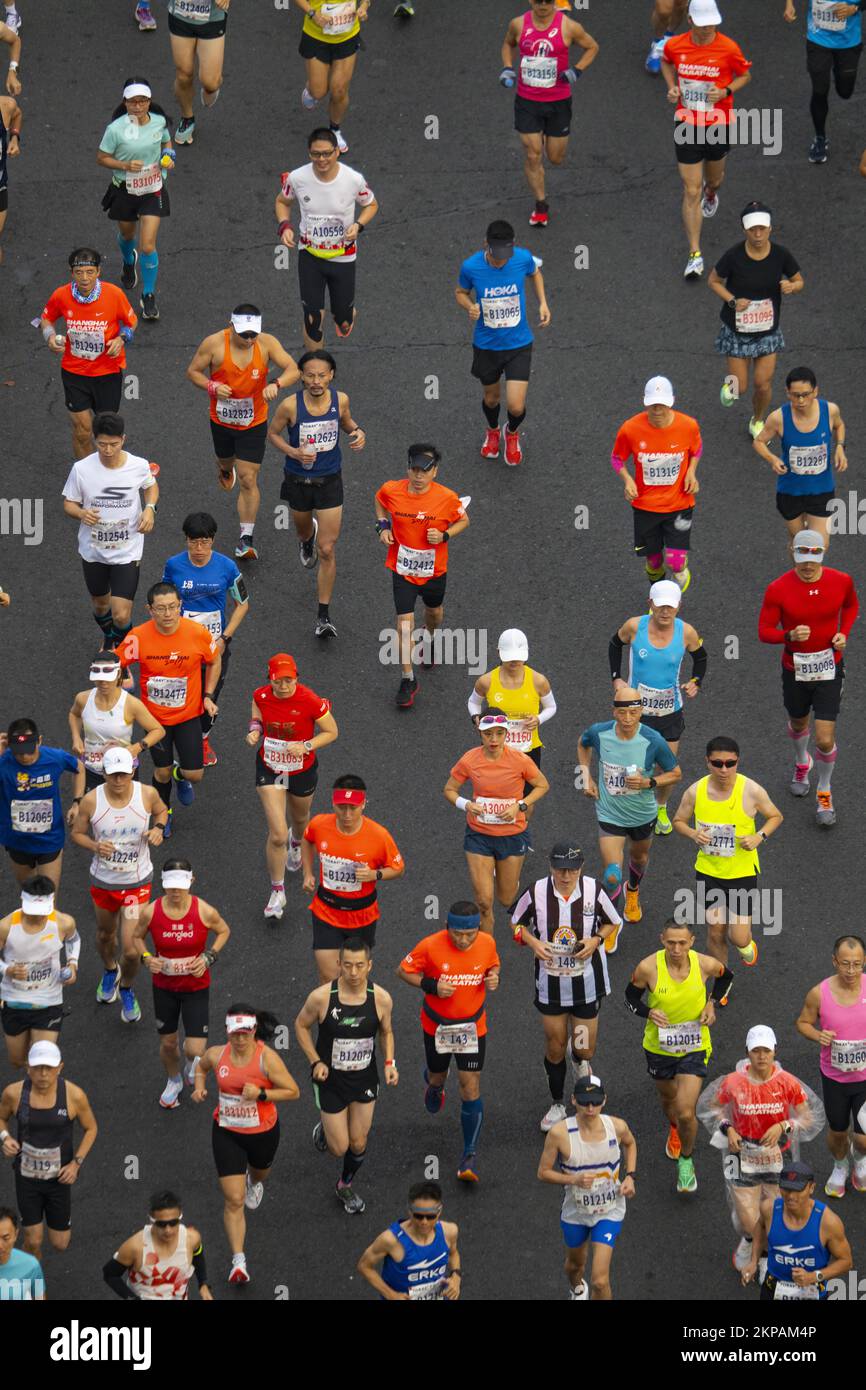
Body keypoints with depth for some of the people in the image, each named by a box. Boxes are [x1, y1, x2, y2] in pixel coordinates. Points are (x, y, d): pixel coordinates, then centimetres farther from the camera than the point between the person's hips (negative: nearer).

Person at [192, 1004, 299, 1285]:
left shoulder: (267, 1058, -23)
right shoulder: (217, 1055, -12)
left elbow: (293, 1091, -17)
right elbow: (201, 1066, 13)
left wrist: (261, 1094, -30)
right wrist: (199, 1087, -7)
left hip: (263, 1132, 0)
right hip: (227, 1133, 0)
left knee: (260, 1171, 33)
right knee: (233, 1200, -6)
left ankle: (255, 1183, 74)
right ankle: (238, 1261, -4)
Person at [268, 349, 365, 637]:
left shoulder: (340, 400, -13)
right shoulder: (290, 405, -20)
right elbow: (272, 433, -4)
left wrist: (357, 432, -12)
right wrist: (293, 452, -21)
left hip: (329, 481, 0)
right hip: (298, 481, 0)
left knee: (327, 550, -4)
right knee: (303, 531, 27)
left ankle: (324, 615, 5)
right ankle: (306, 540, 69)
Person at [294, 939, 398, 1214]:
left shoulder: (381, 999, -16)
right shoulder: (321, 997, -23)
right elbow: (301, 1025, -4)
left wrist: (389, 1062, -12)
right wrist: (315, 1062, -14)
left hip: (365, 1079, 2)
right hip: (330, 1079, -2)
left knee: (359, 1144, 13)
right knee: (339, 1148, 3)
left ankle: (346, 1186, 43)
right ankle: (325, 1129, 39)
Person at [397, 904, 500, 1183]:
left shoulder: (487, 943, -14)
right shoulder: (431, 946, -23)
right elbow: (404, 970, -9)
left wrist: (493, 978, -15)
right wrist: (431, 986, -25)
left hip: (472, 1027, 0)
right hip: (437, 1025, 0)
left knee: (470, 1089, -6)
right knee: (437, 1077, 21)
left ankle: (470, 1156, 2)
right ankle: (434, 1086, 62)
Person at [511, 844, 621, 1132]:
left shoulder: (593, 890, -11)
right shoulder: (536, 892, -12)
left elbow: (612, 922, 6)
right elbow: (517, 922, 5)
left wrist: (596, 941, -14)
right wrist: (533, 942, -14)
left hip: (586, 981, 0)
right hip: (549, 979, 0)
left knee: (584, 1049, 4)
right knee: (554, 1045, 7)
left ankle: (581, 1061, 44)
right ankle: (557, 1104, 28)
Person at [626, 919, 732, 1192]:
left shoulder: (705, 964, -20)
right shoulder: (648, 967, -23)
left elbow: (726, 977, 5)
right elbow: (631, 997, -4)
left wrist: (712, 1003, -10)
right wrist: (648, 1012, -24)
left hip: (694, 1048, -1)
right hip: (659, 1046, 1)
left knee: (686, 1113, -10)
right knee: (668, 1098, 26)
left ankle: (686, 1160, 20)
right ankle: (674, 1129, 63)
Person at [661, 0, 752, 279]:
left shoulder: (728, 48, -15)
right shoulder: (674, 45, -9)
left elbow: (745, 76, 1)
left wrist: (726, 92, -17)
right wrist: (671, 87, -3)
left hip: (718, 126, 0)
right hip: (686, 126, 0)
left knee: (714, 180, 23)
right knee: (691, 192, -4)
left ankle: (710, 194, 64)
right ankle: (695, 255, 0)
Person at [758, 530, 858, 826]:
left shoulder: (841, 581, -12)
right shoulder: (777, 590, -18)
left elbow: (851, 605, 11)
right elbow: (765, 631, -11)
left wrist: (843, 633, -7)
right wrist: (790, 636, -31)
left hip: (830, 669, 0)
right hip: (795, 669, 1)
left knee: (825, 740, -5)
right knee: (798, 724, 25)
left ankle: (824, 792, 22)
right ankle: (802, 763, 60)